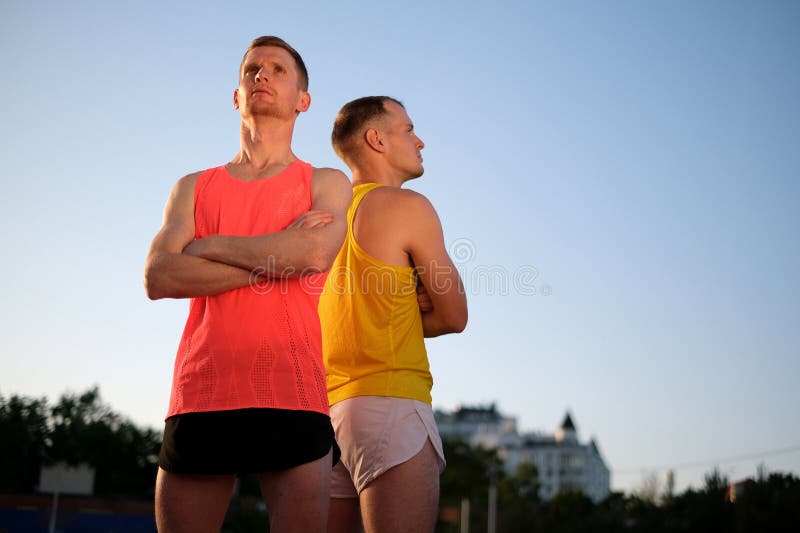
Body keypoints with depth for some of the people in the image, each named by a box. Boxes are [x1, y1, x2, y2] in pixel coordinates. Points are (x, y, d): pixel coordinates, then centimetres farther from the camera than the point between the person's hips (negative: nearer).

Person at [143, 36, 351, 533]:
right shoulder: (193, 188, 19)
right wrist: (279, 256, -4)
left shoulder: (327, 184, 13)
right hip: (201, 395, 2)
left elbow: (315, 252, -10)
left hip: (292, 396, -2)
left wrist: (211, 245, 0)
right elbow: (159, 278, 1)